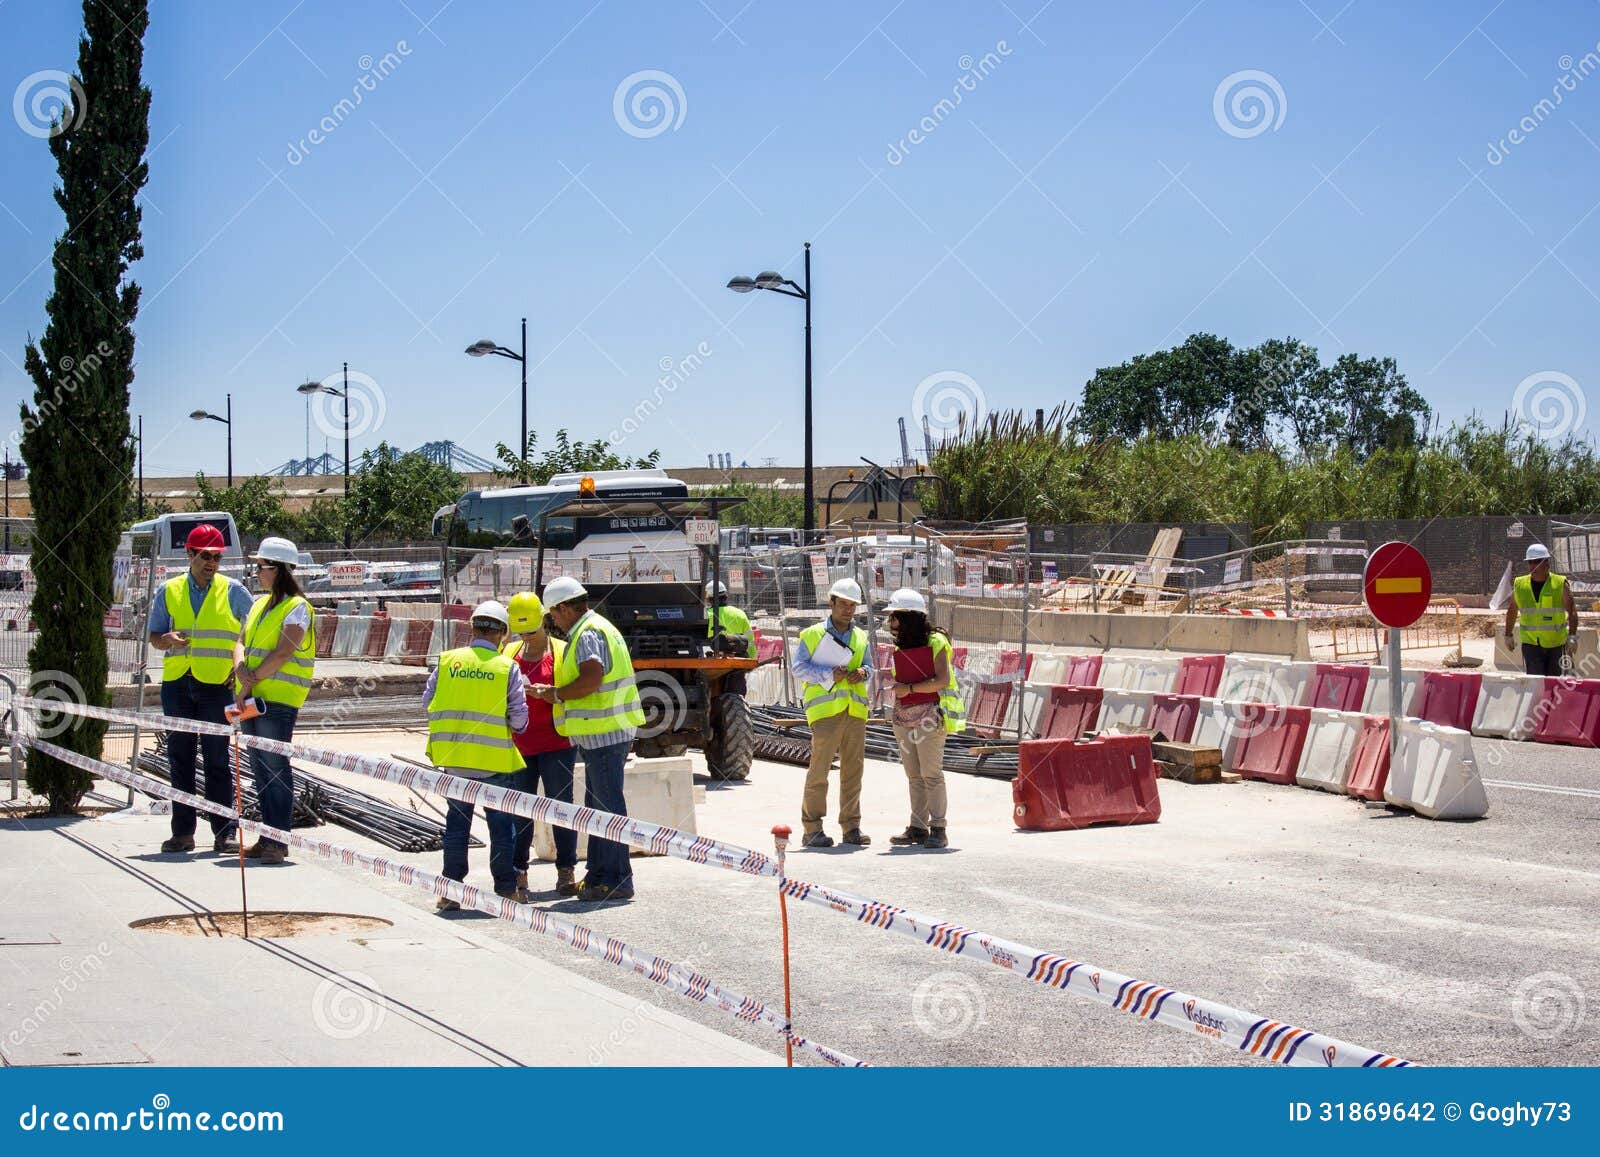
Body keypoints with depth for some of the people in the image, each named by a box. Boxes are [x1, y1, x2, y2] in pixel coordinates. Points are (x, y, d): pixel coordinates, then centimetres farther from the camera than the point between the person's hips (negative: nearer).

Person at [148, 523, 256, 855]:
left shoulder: (232, 591, 5)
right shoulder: (169, 591, 10)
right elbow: (154, 637, 14)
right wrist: (169, 639, -9)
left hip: (216, 685, -2)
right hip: (176, 683, 2)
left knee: (217, 760, -4)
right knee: (180, 759, 5)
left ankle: (225, 832, 0)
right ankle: (183, 832, 10)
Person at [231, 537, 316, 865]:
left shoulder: (297, 607, -8)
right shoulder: (260, 604, 17)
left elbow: (282, 655, -16)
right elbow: (241, 642, 11)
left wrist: (248, 685, -15)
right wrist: (240, 668, -11)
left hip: (278, 699, -8)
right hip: (251, 697, 8)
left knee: (275, 768, -8)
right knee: (260, 768, 11)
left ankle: (279, 841, -6)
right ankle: (268, 836, 17)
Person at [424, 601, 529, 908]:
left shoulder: (447, 661, -1)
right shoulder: (507, 667, -7)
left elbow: (428, 702, 5)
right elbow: (519, 717, -6)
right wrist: (515, 727, 16)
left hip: (454, 758, 3)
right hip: (494, 758, -3)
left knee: (457, 821, 12)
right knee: (501, 823, 8)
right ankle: (506, 889, 12)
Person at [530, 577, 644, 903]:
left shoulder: (588, 634, -14)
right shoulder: (594, 629, 19)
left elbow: (591, 679, -27)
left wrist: (556, 694, -14)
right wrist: (556, 692, 18)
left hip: (604, 733, -11)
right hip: (606, 732, 11)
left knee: (608, 806, -7)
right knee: (597, 806, 17)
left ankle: (616, 881, -5)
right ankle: (597, 874, 25)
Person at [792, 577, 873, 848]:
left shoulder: (861, 637, 20)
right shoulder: (812, 635, 3)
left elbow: (869, 664, 24)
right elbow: (798, 668, -2)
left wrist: (863, 672, 0)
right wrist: (829, 674, -15)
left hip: (855, 710, 5)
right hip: (826, 709, -5)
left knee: (853, 769, 5)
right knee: (819, 768, -8)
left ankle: (851, 827, 12)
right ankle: (812, 829, -4)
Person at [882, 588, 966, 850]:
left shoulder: (935, 642, -6)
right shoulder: (900, 648, 16)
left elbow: (942, 680, -13)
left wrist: (909, 688, -13)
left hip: (928, 715, -7)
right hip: (904, 717, 7)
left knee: (931, 773, -8)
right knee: (913, 775, 7)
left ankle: (938, 830, -5)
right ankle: (918, 828, 10)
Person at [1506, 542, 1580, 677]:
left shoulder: (1560, 584, -3)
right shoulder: (1520, 584, 4)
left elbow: (1572, 611, -8)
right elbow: (1512, 610, 17)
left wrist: (1572, 635, -19)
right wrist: (1508, 635, 18)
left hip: (1556, 643, 0)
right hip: (1531, 643, 0)